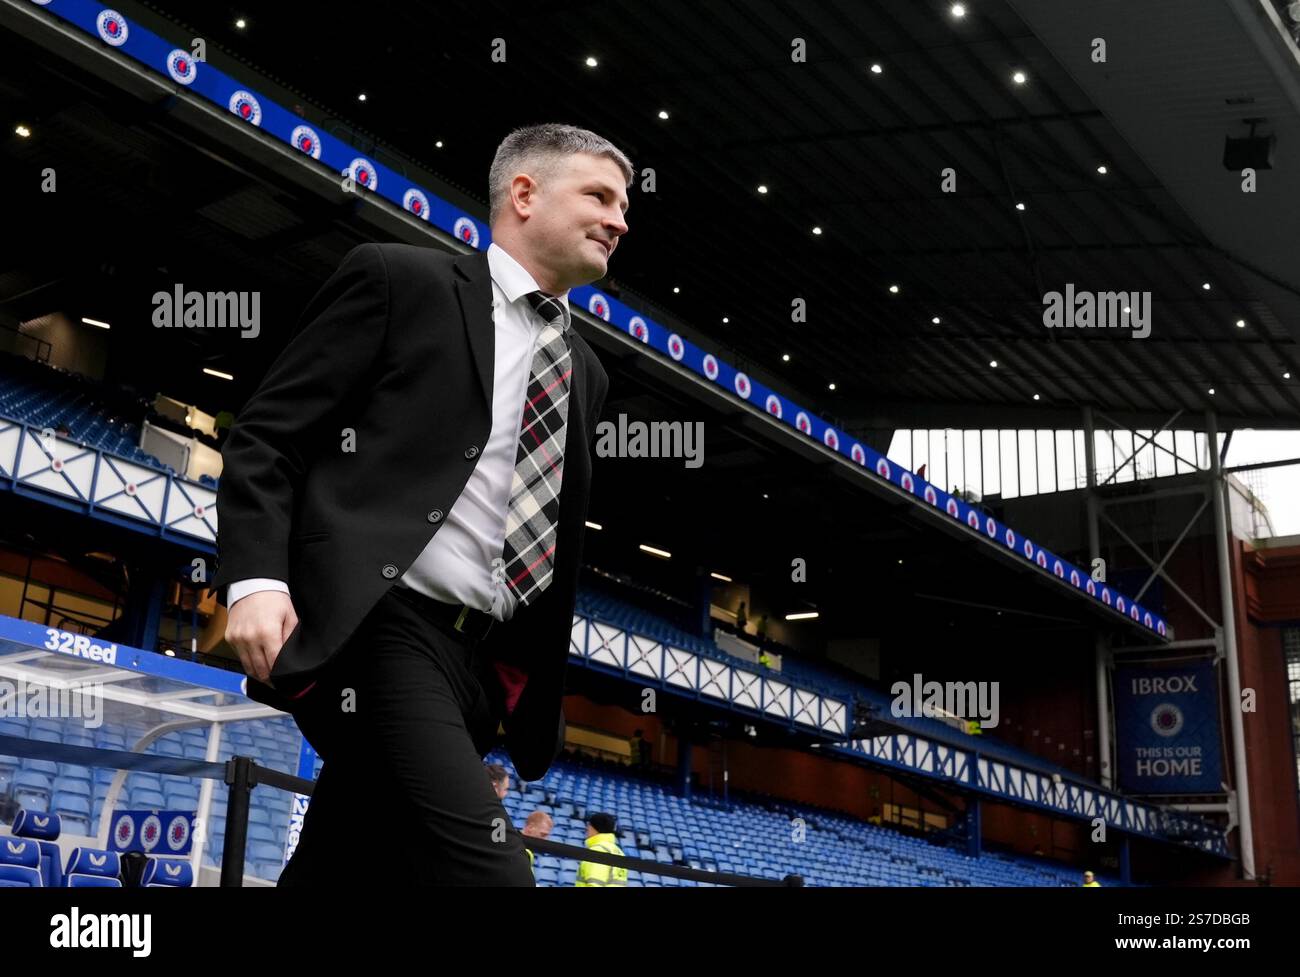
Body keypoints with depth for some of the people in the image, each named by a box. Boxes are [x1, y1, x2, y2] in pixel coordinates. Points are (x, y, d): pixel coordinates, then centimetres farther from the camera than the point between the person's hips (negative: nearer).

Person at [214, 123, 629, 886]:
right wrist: (256, 578, -16)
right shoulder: (399, 280, 4)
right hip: (374, 627, -7)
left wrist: (535, 685, 19)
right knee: (486, 869, -21)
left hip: (479, 660, 7)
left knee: (338, 871, 8)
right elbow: (266, 435, -1)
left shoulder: (584, 371, 23)